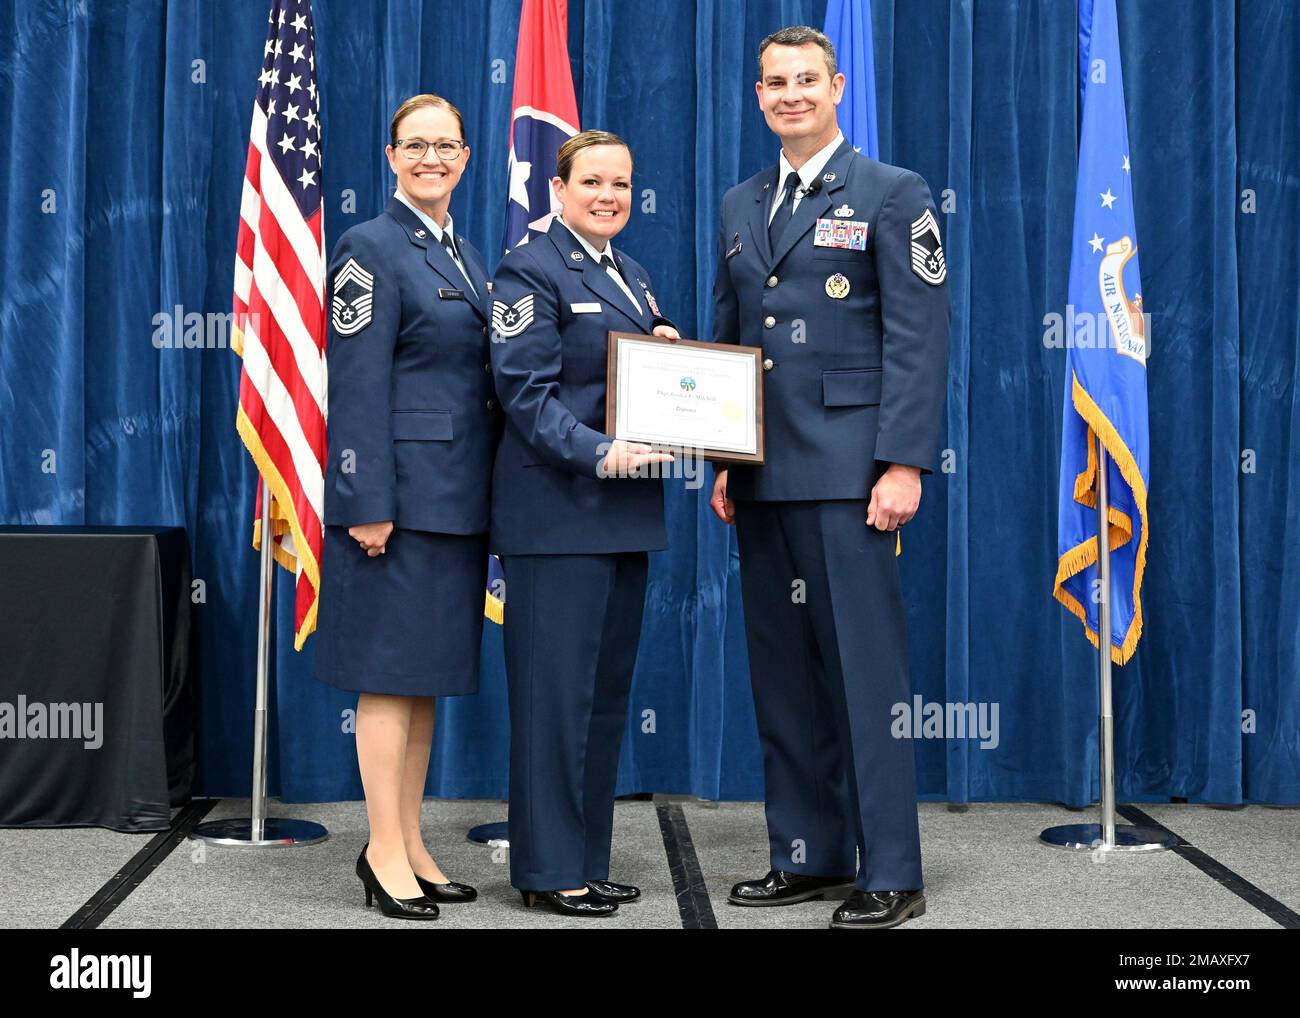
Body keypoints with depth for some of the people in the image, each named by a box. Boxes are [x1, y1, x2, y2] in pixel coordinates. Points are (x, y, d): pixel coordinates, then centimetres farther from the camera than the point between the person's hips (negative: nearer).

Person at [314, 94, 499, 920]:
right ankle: (385, 852, 4)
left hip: (458, 495, 8)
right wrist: (368, 503, -19)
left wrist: (492, 495, 14)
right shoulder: (372, 248, -7)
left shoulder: (466, 256, 17)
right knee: (391, 669, -3)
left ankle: (411, 844, 19)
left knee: (431, 670, 11)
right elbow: (357, 385, -13)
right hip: (402, 492, -8)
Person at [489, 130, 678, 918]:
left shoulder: (632, 275, 18)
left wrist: (666, 345, 3)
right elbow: (528, 391, -15)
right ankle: (550, 869, 3)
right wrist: (597, 454, -27)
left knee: (609, 689, 12)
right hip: (558, 509, -9)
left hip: (624, 510, 9)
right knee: (557, 688, -5)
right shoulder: (532, 271, -7)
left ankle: (589, 860, 21)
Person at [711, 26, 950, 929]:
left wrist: (905, 464, -15)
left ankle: (892, 877, 2)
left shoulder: (891, 194, -1)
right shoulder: (741, 207, 17)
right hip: (764, 476, 6)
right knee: (783, 676, 9)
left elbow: (920, 341, -7)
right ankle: (808, 857, 19)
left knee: (867, 669, -5)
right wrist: (724, 463, 12)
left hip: (847, 473, -6)